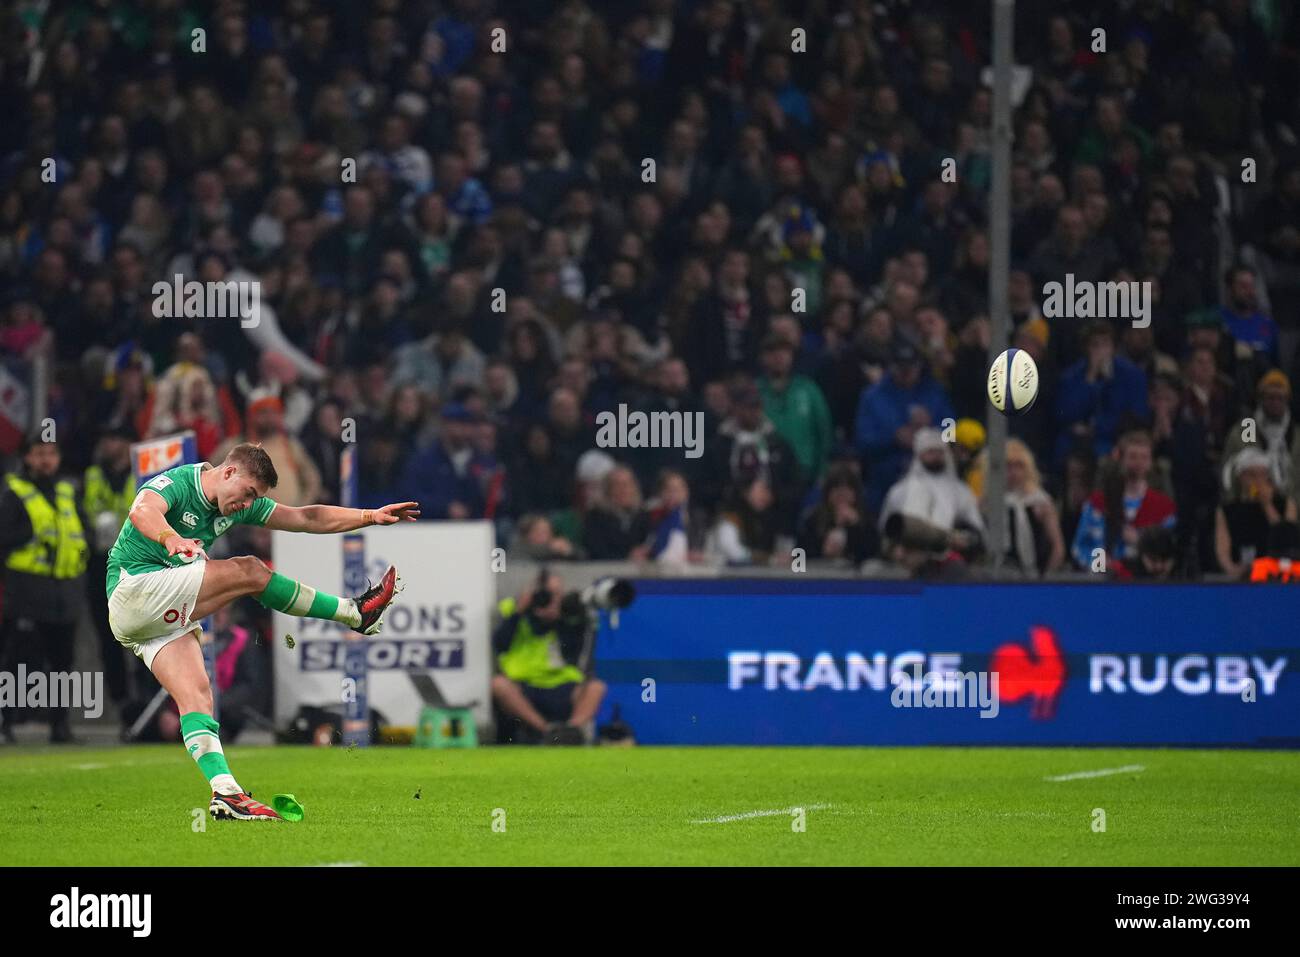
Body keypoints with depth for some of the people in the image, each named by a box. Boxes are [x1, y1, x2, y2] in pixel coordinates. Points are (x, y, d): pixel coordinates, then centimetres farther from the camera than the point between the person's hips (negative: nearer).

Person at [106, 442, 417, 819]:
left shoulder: (240, 507, 12)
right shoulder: (175, 484, -13)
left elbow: (306, 519, 14)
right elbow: (142, 512, -36)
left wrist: (371, 516, 7)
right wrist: (171, 538, -57)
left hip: (168, 617, 9)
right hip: (134, 588, -9)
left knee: (196, 696, -9)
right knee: (249, 572, -13)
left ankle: (225, 792, -19)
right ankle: (355, 613, -4)